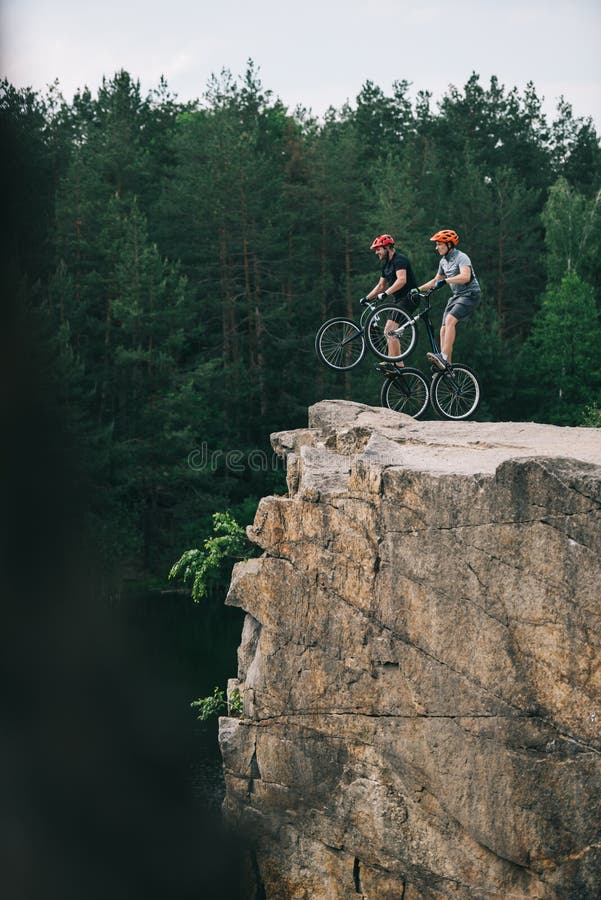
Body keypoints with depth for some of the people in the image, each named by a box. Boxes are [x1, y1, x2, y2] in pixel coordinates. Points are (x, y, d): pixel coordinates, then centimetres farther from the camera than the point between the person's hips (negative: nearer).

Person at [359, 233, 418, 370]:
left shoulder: (399, 259, -14)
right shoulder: (386, 264, 17)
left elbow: (402, 280, -29)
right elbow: (381, 285, 24)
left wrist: (386, 293, -36)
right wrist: (367, 298, 16)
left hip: (408, 298, -10)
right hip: (398, 300, 10)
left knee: (390, 330, -19)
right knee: (391, 332, 7)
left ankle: (392, 363, -22)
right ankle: (399, 365, 9)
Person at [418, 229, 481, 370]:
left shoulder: (461, 257, -15)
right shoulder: (443, 261, 12)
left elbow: (465, 276, -33)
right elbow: (436, 280, 26)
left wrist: (445, 281, -41)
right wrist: (418, 289, 17)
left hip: (470, 294, -9)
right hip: (456, 296, 9)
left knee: (450, 320, -28)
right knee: (444, 329, -3)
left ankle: (444, 357, -36)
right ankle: (446, 365, -3)